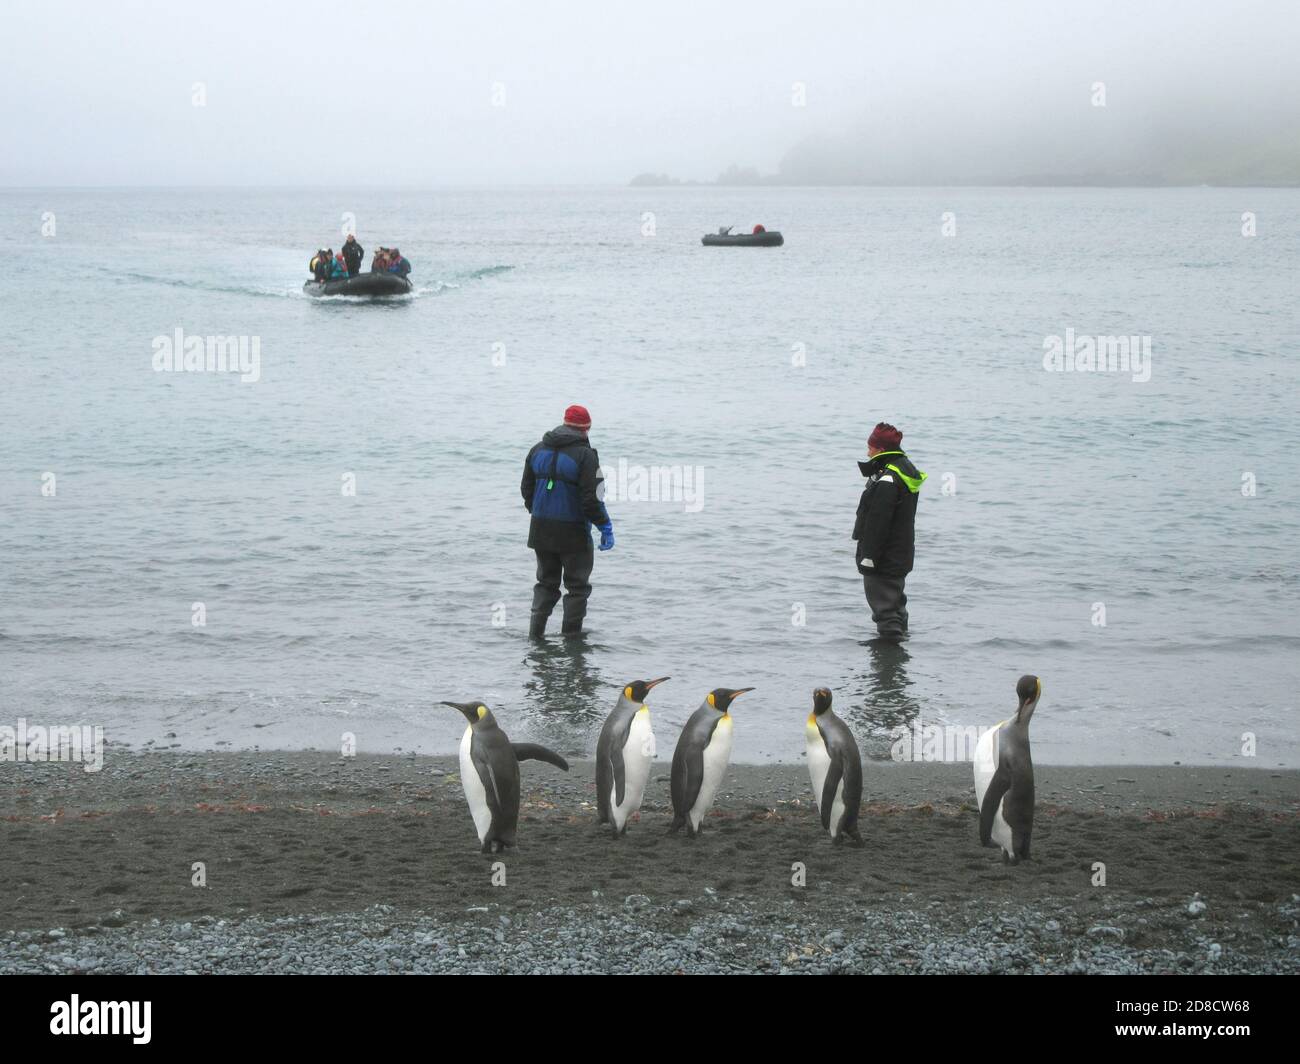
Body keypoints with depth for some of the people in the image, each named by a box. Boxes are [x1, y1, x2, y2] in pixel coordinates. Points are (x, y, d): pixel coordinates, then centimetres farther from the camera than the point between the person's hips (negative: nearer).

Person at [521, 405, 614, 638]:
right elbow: (591, 498, -18)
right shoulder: (585, 455, -14)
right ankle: (571, 638, 7)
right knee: (577, 586, 7)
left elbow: (526, 489, 14)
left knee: (546, 582, 18)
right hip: (573, 533, -6)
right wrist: (606, 527, -8)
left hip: (541, 529, 6)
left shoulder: (538, 450, 7)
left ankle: (535, 634, 12)